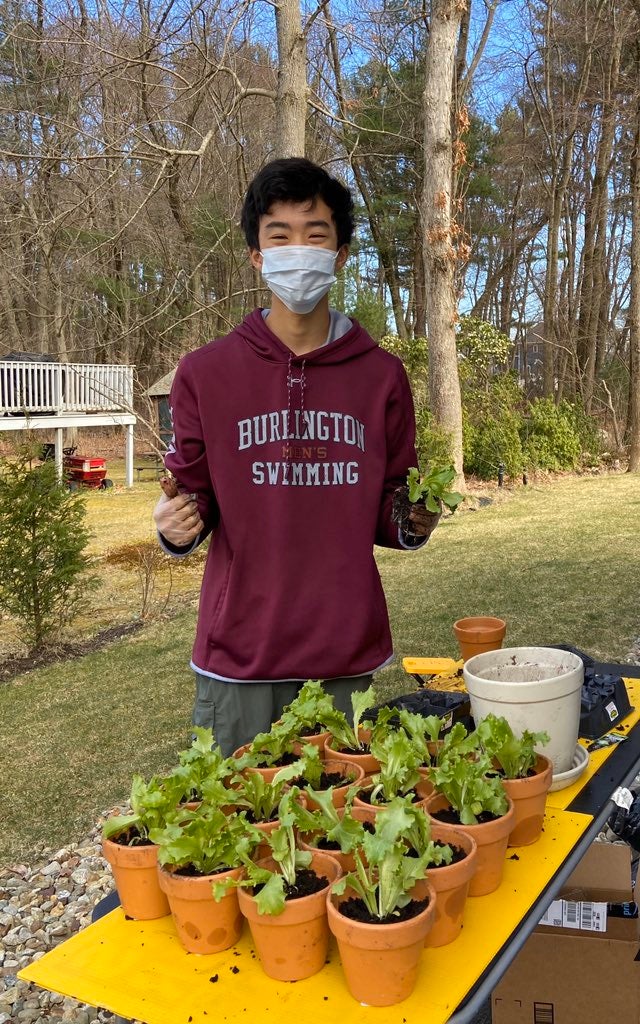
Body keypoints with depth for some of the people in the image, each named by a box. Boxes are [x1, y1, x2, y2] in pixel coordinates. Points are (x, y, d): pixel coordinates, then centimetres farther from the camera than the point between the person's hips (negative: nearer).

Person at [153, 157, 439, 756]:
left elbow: (389, 511, 12)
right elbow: (192, 495, 8)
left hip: (348, 660, 1)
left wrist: (412, 522, -9)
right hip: (237, 659, -1)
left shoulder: (382, 376, 4)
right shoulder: (204, 374, 0)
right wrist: (179, 525, -13)